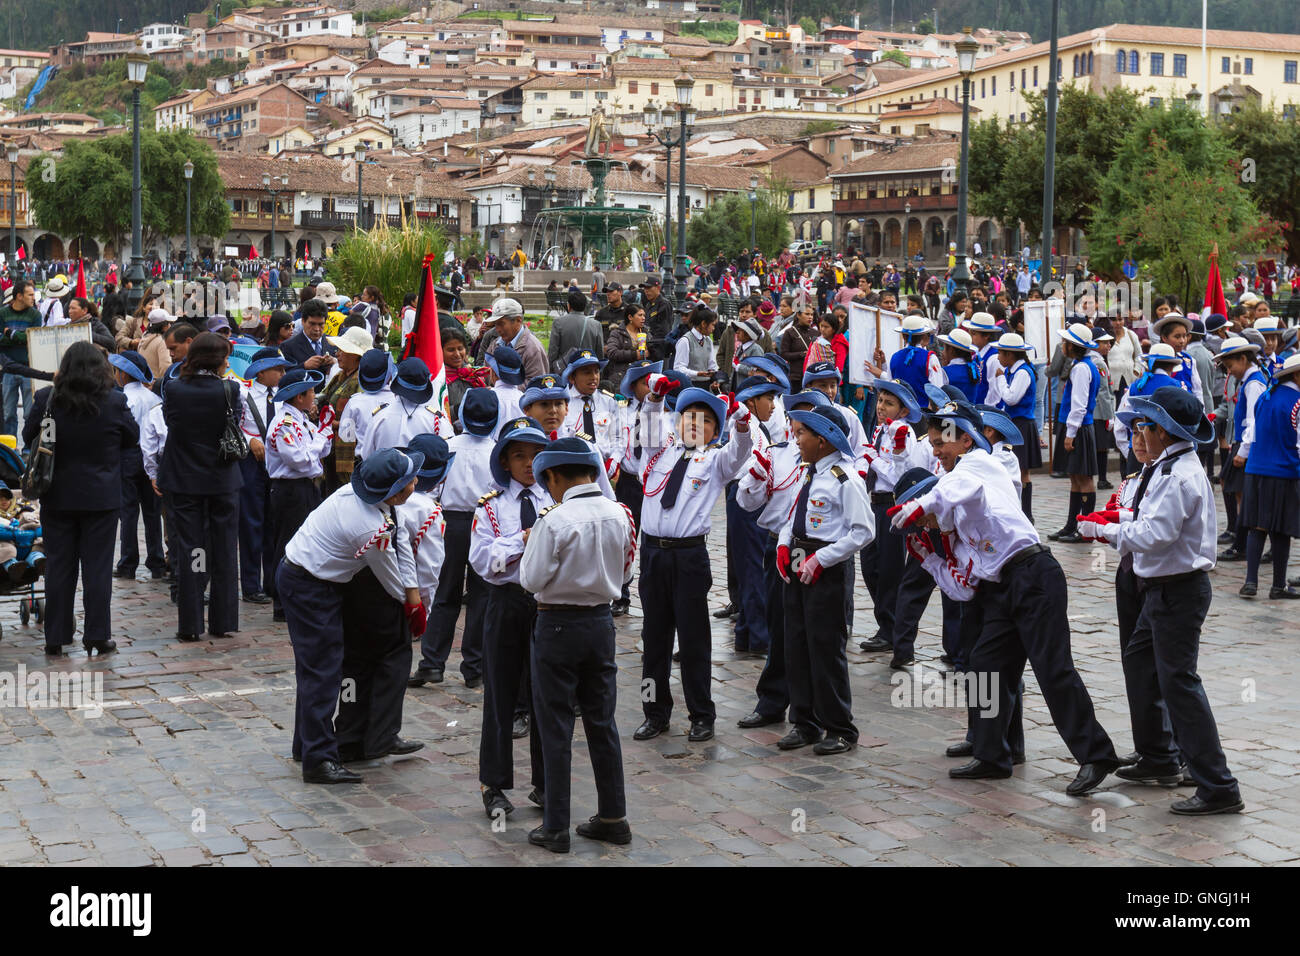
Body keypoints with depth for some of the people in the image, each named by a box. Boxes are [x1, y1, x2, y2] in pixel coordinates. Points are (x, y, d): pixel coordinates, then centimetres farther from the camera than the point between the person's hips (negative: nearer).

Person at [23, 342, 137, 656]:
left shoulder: (46, 399, -9)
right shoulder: (115, 402, -12)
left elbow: (29, 438, 4)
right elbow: (133, 438, 3)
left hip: (57, 497, 1)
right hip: (102, 497, -1)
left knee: (58, 566, 10)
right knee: (98, 567, 5)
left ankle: (55, 637, 14)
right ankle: (97, 636, 5)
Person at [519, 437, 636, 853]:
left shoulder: (555, 521, -19)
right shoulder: (618, 514, -1)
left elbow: (532, 579, -14)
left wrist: (531, 544, 1)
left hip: (558, 627, -6)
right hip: (601, 621, 6)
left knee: (555, 728, 3)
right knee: (602, 721, 15)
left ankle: (555, 827, 9)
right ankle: (613, 818, 21)